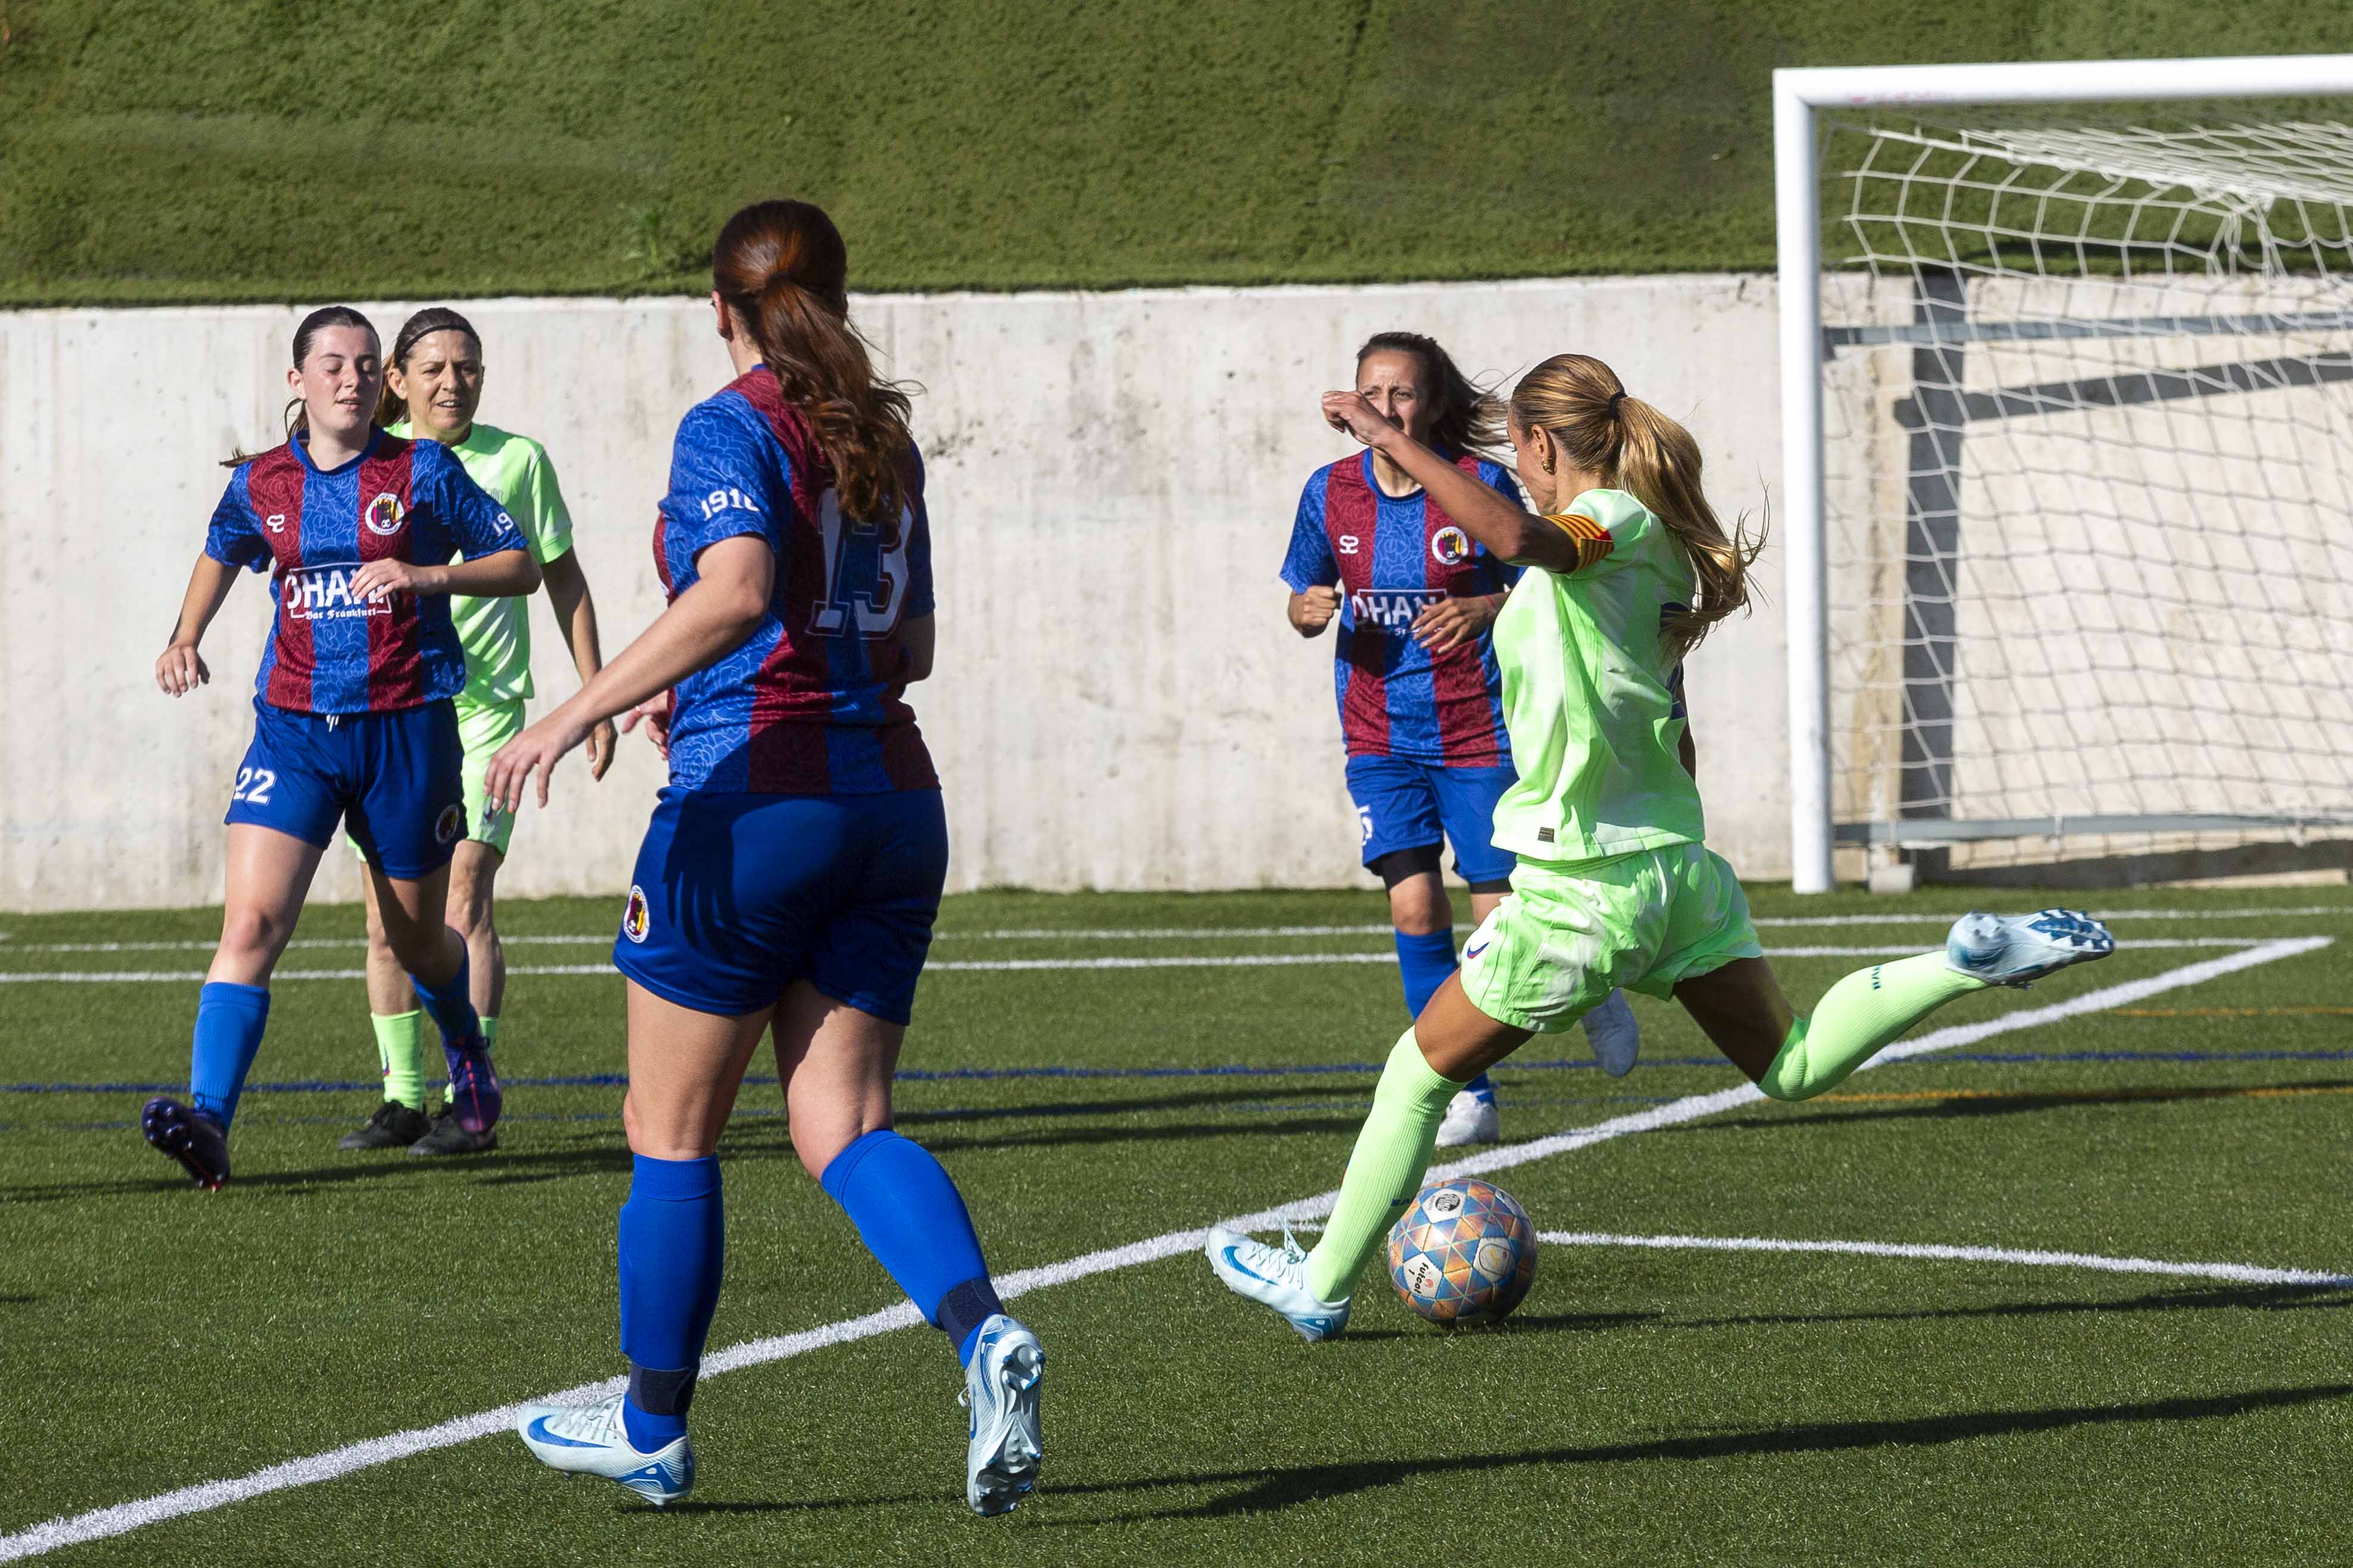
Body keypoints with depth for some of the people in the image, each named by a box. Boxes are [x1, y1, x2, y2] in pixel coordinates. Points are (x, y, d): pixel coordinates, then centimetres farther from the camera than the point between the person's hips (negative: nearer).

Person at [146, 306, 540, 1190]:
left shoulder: (422, 473, -2)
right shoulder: (260, 484, 6)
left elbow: (523, 567, 0)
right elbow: (221, 555, 27)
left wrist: (423, 576, -15)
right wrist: (186, 639, 11)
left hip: (406, 728, -1)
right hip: (294, 727, 1)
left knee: (419, 943, 14)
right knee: (251, 921, -18)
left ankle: (466, 1050, 49)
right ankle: (208, 1123, -27)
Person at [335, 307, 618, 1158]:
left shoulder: (517, 460, -1)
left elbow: (562, 578, 7)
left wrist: (596, 696, 6)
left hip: (485, 704, -3)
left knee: (465, 897, -13)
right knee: (387, 913, 4)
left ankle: (469, 1102, -13)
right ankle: (403, 1097, 13)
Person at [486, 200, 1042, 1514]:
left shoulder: (731, 431, -9)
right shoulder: (885, 442, 13)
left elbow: (734, 595, -27)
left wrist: (587, 707, -27)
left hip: (752, 804, -7)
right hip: (892, 804, 7)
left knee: (672, 1130, 8)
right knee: (845, 1121, 3)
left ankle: (654, 1427, 17)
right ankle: (983, 1330, -23)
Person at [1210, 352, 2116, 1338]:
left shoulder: (1614, 521, -14)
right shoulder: (1654, 542, 12)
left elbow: (1520, 537, -38)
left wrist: (1390, 440, -33)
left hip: (1584, 885, -8)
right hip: (1678, 866, 8)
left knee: (1419, 1074, 8)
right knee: (1790, 1066, 16)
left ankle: (1323, 1287, 16)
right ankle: (1971, 962, -2)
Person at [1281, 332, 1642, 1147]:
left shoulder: (1482, 485, -9)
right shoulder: (1331, 492, -1)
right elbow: (1304, 594, 12)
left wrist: (1482, 610, -22)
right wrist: (1308, 611, -11)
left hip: (1478, 732, -2)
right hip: (1380, 736, 2)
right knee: (1413, 903, -12)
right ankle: (1466, 1094, -1)